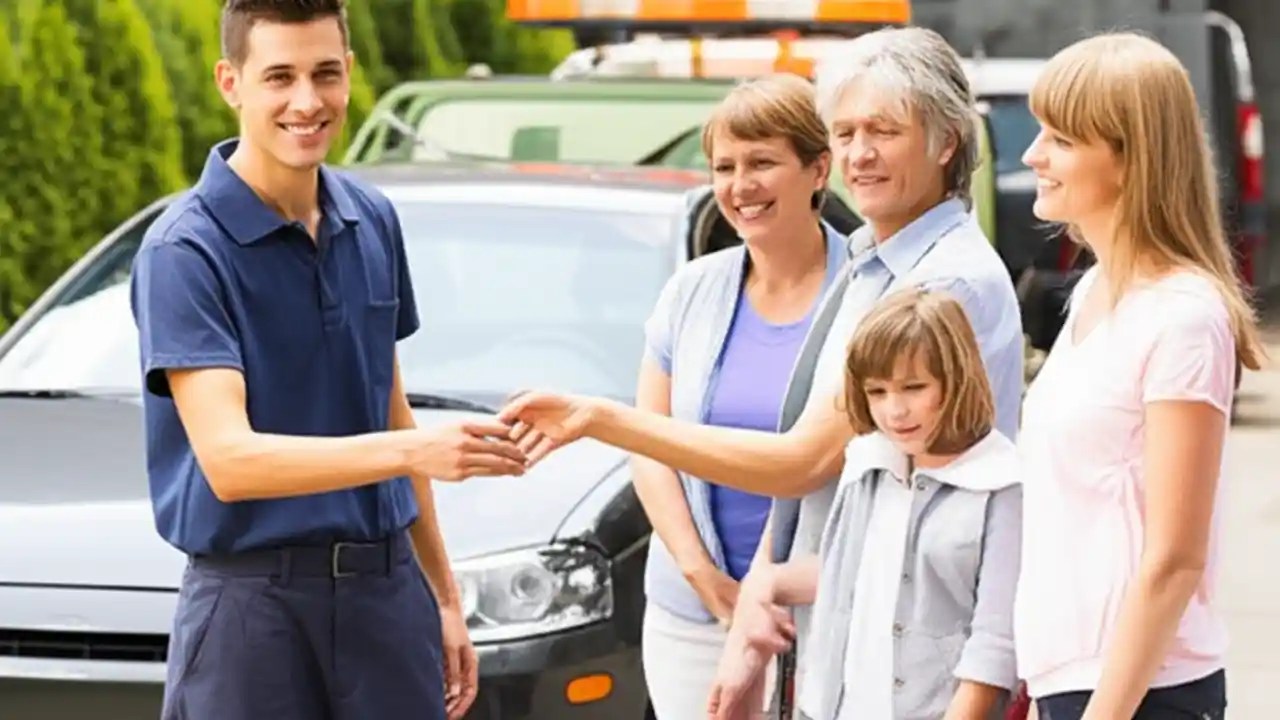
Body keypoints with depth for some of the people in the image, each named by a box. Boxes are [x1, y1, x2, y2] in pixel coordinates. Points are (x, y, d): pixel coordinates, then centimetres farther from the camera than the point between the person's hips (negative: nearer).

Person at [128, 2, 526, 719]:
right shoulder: (186, 250, -12)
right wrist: (413, 450, -32)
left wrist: (443, 596, 18)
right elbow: (228, 459, -21)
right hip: (252, 599, -5)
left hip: (387, 586, 5)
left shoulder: (374, 221, 8)